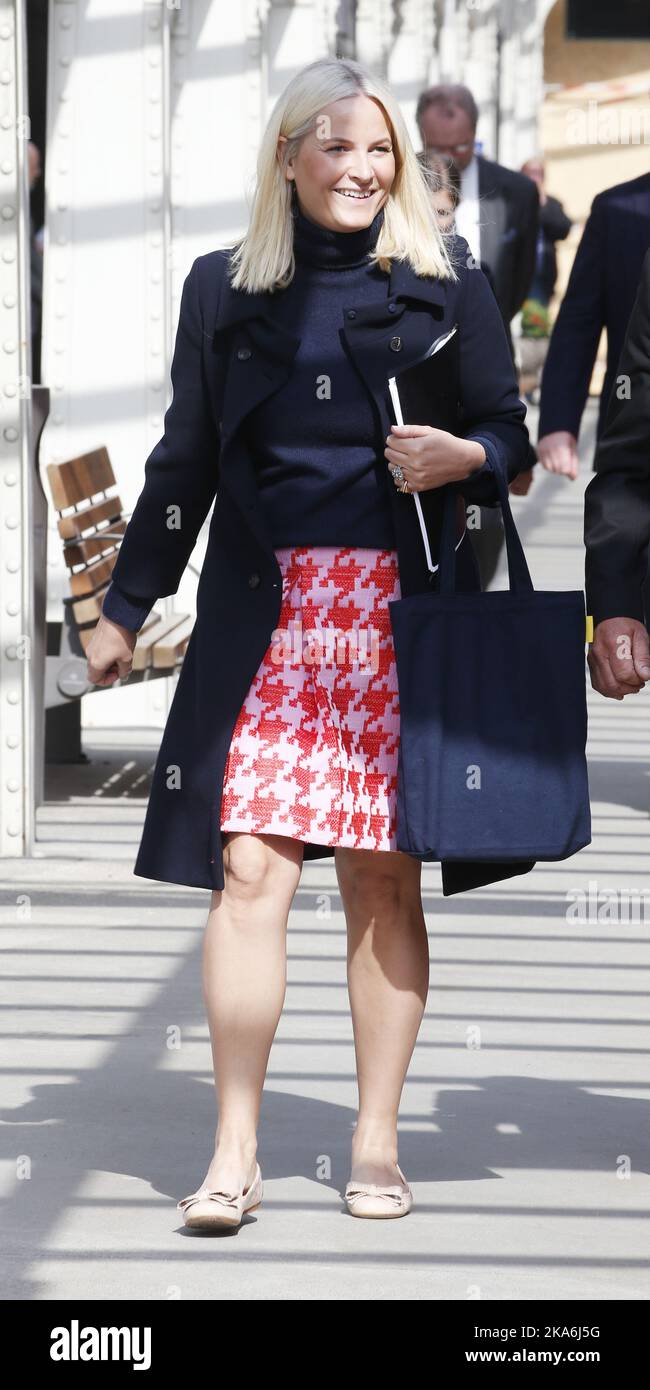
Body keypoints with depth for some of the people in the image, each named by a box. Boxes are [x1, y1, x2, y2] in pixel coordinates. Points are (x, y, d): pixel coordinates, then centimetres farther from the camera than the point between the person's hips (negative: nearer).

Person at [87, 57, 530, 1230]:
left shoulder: (446, 285, 6)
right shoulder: (225, 289, 10)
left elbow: (509, 437, 10)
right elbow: (184, 462, 16)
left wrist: (458, 457, -13)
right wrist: (125, 608, 18)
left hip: (403, 617, -1)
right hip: (264, 617, 1)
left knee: (383, 882, 2)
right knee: (249, 869, -8)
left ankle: (376, 1144, 12)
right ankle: (233, 1153, -4)